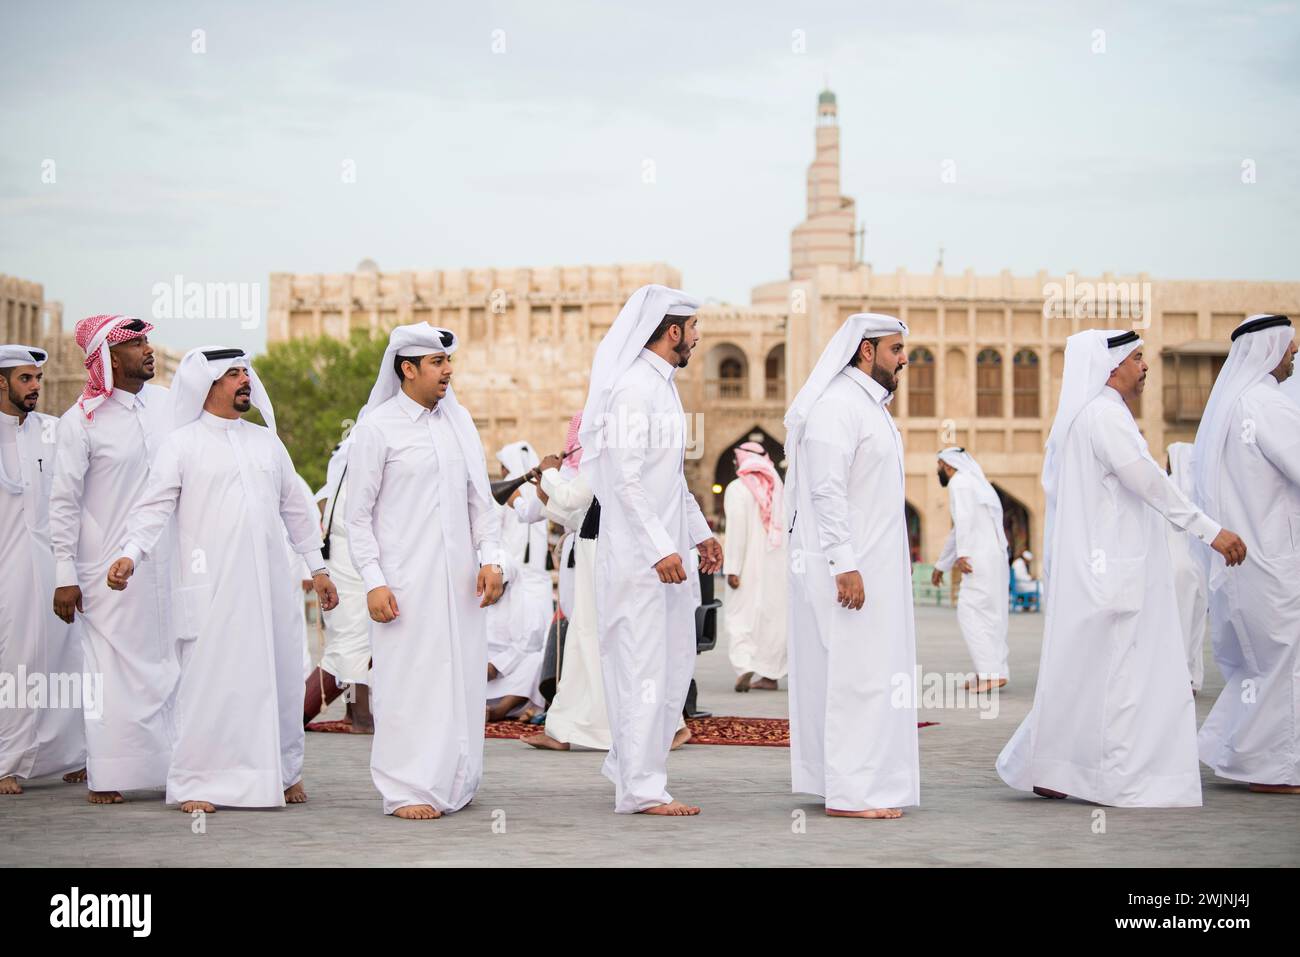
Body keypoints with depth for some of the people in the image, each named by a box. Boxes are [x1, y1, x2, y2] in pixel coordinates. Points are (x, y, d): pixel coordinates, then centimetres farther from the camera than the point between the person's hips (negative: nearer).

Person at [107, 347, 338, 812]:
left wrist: (317, 567, 19)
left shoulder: (267, 441, 16)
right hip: (212, 586, -5)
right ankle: (197, 783, 1)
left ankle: (284, 772, 20)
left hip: (271, 582, 5)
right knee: (208, 681, -6)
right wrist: (131, 553, -21)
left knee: (280, 677, 8)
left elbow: (296, 508, 21)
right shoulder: (182, 444, 2)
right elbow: (155, 505, -5)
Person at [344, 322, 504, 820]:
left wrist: (490, 558, 4)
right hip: (404, 583, -5)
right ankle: (407, 791, 1)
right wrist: (373, 582, -10)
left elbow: (481, 498, 16)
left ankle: (454, 784, 18)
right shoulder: (377, 428, -4)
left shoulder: (459, 420, 11)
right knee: (408, 682, -6)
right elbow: (358, 515, -4)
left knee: (462, 680, 7)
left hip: (459, 581, 5)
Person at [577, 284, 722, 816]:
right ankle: (641, 789, 1)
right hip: (638, 552, -10)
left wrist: (700, 532, 22)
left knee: (675, 661, 14)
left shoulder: (662, 384, 17)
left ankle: (628, 767, 24)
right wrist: (661, 548, -23)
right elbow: (626, 479, -21)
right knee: (644, 667, -5)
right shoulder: (633, 387, -15)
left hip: (666, 548, 10)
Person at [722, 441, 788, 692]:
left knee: (740, 615, 1)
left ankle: (744, 667, -17)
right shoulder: (778, 487, 8)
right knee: (773, 617, 10)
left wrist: (732, 568, -14)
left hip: (749, 565, -5)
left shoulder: (737, 488, -7)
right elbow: (787, 528, 4)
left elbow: (736, 530, -14)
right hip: (778, 564, 5)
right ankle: (770, 674, 11)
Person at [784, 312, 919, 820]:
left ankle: (862, 782, 18)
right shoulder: (836, 406, -15)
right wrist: (844, 565, -25)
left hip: (872, 563, 10)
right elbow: (827, 491, -22)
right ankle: (849, 792, -7)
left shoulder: (869, 405, 17)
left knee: (872, 673, 12)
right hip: (849, 567, -10)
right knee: (856, 673, -9)